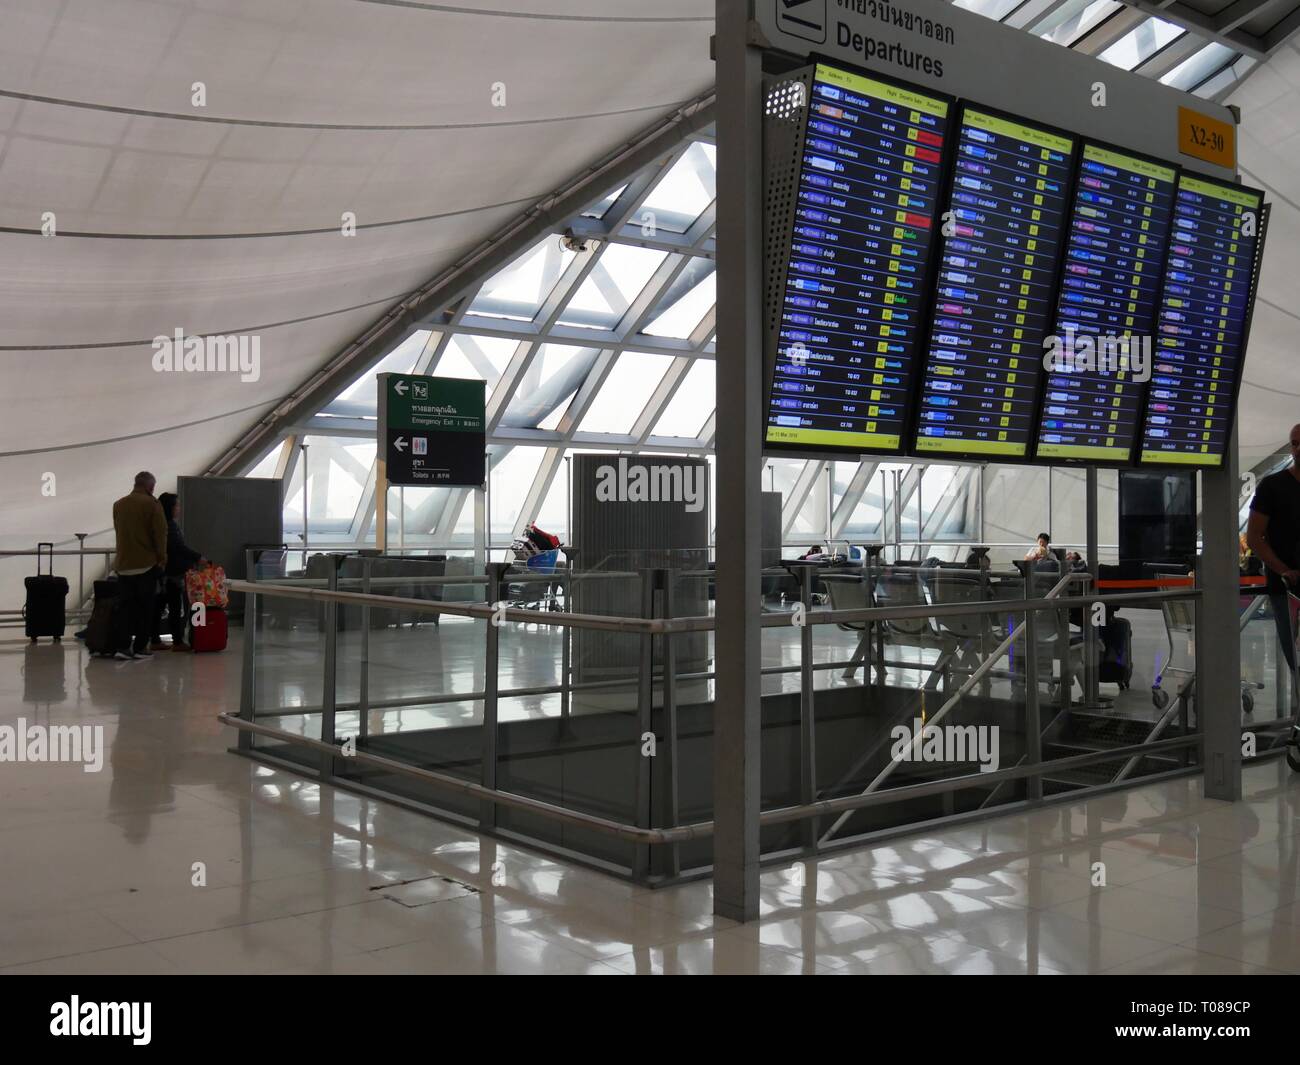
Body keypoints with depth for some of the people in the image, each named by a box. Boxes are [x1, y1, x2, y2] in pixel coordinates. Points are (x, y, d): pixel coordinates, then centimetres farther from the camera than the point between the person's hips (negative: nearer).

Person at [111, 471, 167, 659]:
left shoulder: (118, 505, 10)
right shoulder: (152, 504, -9)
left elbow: (118, 532, 19)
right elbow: (160, 534, -11)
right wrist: (162, 559, -3)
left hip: (123, 564, 5)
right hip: (146, 564, -5)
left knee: (125, 606, 7)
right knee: (145, 607, 3)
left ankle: (122, 645, 0)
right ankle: (140, 647, 3)